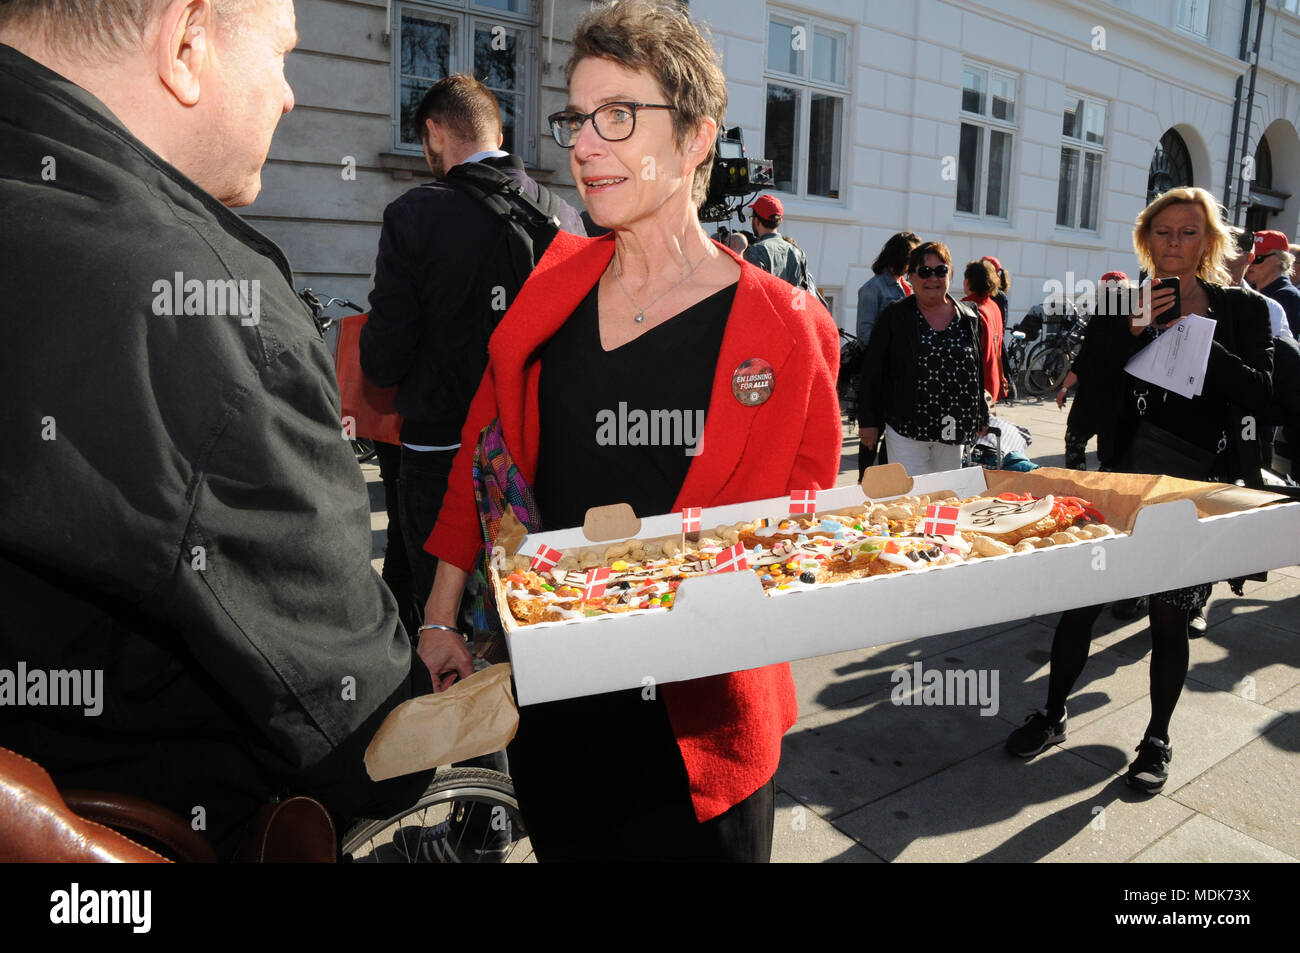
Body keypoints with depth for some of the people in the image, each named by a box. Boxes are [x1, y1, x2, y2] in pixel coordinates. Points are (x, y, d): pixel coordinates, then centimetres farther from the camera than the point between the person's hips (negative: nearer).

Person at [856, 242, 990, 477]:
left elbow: (978, 371, 17)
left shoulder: (968, 319, 9)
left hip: (953, 430, 4)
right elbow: (872, 371, -3)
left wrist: (981, 418, 18)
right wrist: (867, 421, -5)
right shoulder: (894, 317, -3)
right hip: (907, 429, -4)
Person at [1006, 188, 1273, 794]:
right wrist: (1133, 329, -16)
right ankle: (1053, 715, 23)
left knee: (1169, 617, 8)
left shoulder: (1242, 308, 2)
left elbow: (1259, 397, -8)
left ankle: (1157, 739, 28)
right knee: (1081, 600, 3)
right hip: (1124, 476, 1)